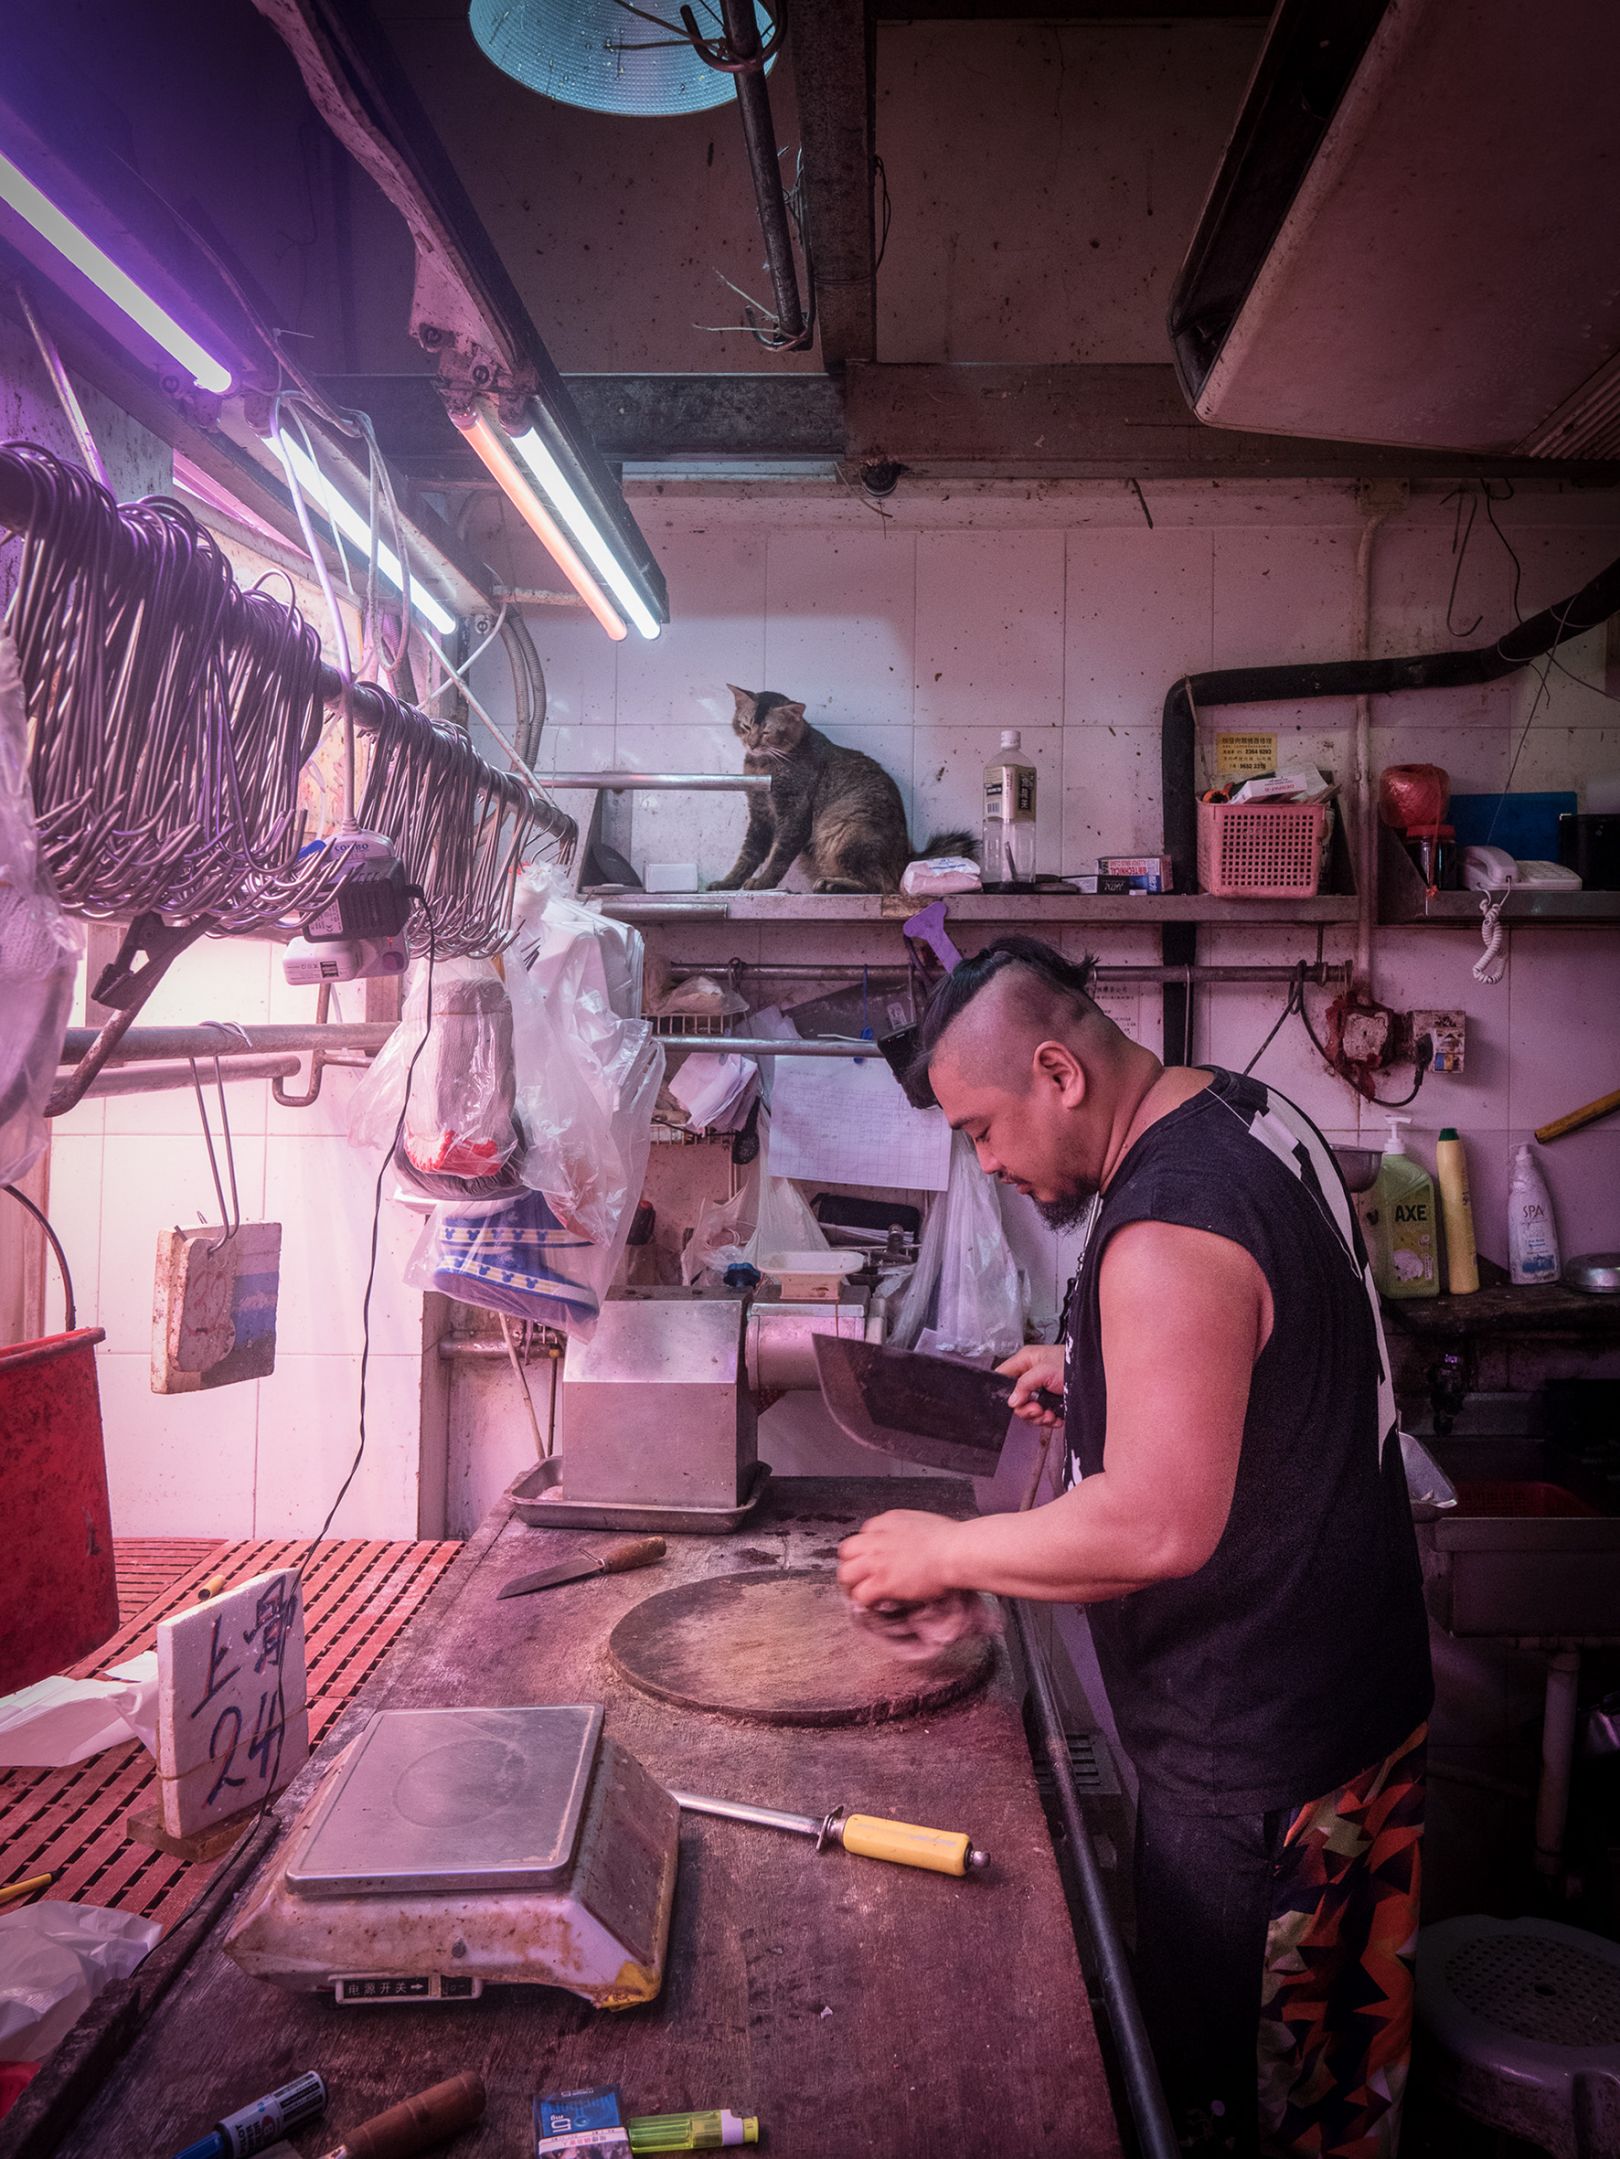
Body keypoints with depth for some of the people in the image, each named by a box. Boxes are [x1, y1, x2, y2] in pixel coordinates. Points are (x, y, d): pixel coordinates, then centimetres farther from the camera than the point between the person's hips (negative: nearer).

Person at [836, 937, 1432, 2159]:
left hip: (1254, 1755, -9)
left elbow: (1159, 1528, -32)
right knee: (1344, 2036, 26)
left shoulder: (1165, 1234, -29)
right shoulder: (1254, 1115, 2)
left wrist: (945, 1553, -19)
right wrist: (1097, 1367, 10)